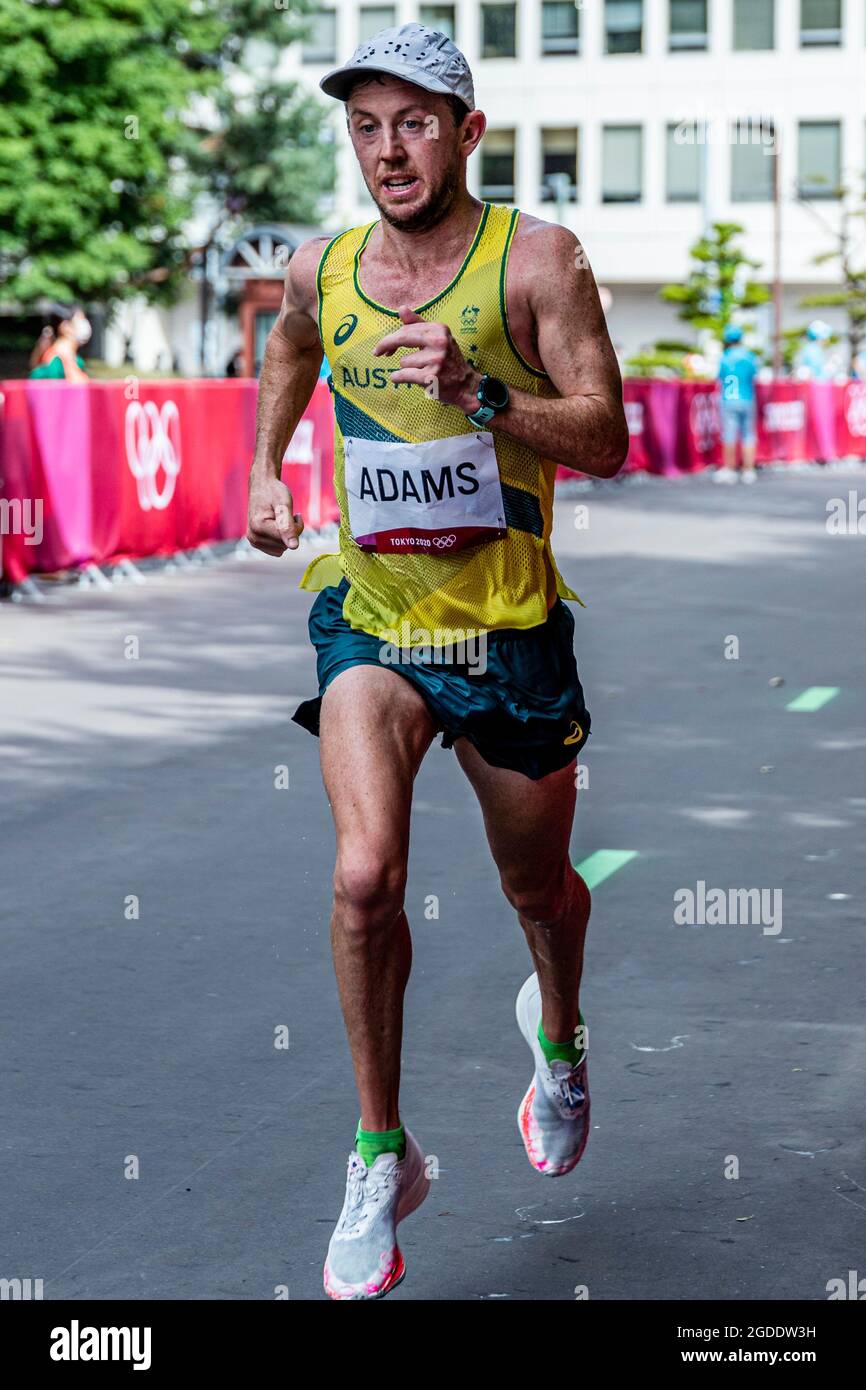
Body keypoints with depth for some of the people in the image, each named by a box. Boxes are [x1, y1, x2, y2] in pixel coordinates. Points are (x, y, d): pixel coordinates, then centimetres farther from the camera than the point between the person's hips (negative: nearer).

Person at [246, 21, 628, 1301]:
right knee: (366, 871, -22)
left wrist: (480, 395, -29)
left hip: (509, 629, -1)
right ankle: (382, 1158, -4)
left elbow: (606, 440, -14)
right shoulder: (321, 269, 1)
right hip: (368, 616, 1)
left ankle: (559, 1034, 53)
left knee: (538, 886, 15)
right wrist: (264, 467, 13)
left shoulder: (537, 259, -10)